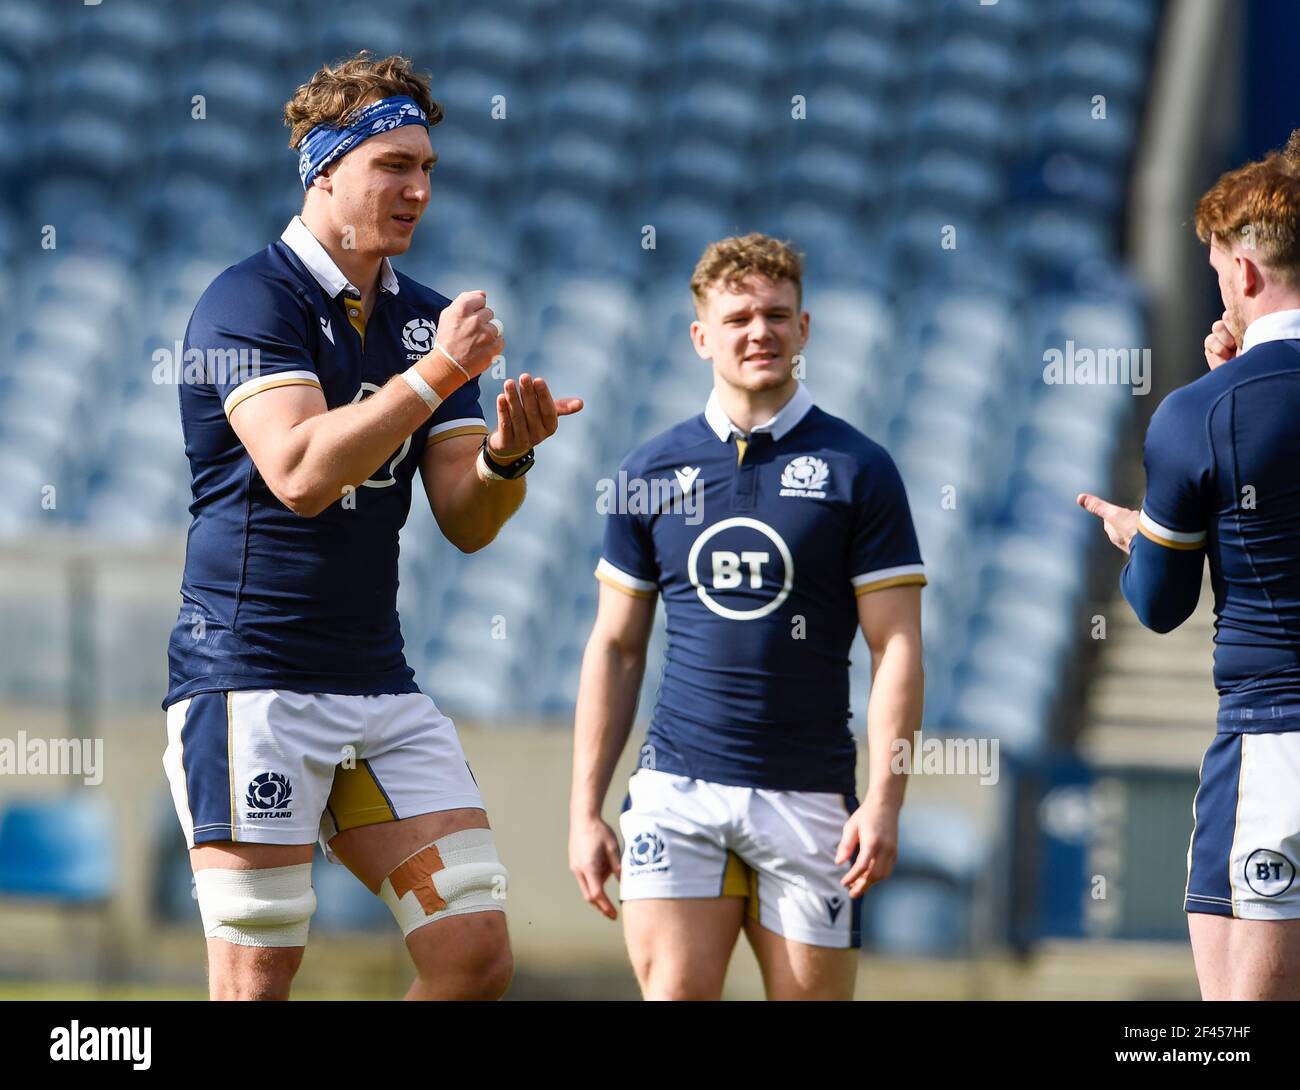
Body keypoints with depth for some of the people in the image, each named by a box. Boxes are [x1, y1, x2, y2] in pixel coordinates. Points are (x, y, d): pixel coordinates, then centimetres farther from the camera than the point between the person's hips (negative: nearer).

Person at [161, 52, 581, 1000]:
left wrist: (506, 455, -12)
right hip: (252, 684, -7)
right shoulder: (250, 302, -9)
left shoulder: (426, 319, 12)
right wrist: (436, 374, -22)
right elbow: (301, 474, -23)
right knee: (258, 983, -6)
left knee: (478, 958, 1)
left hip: (382, 686, 7)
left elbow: (467, 523, 9)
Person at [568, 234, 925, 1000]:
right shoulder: (653, 471, 9)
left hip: (809, 794, -1)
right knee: (675, 991, -10)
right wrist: (586, 809, 7)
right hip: (678, 789, 1)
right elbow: (616, 648, 13)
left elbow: (897, 647, -2)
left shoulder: (857, 469, 1)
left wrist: (885, 801, -12)